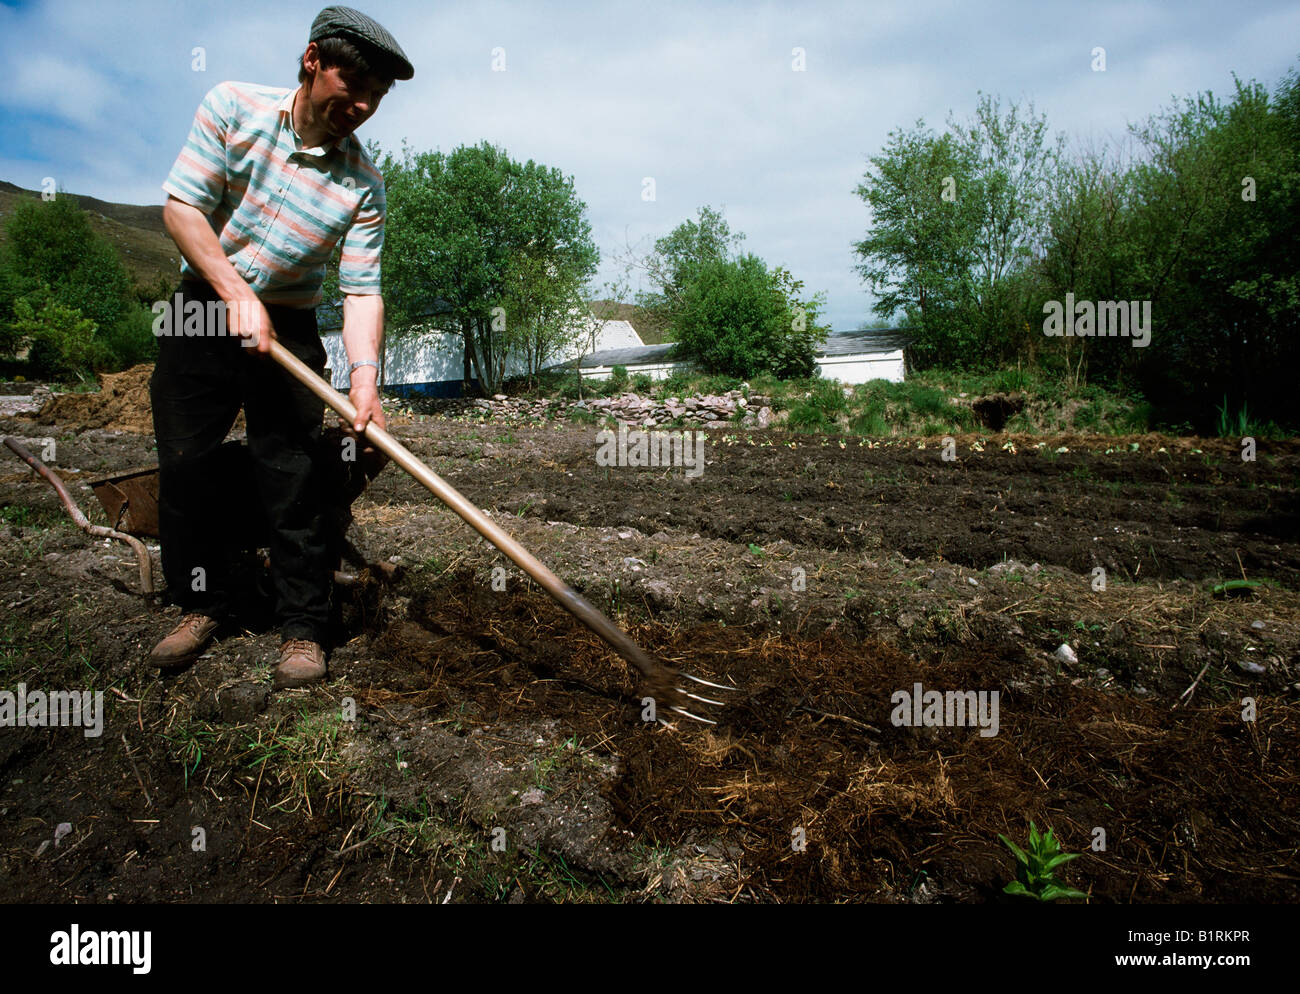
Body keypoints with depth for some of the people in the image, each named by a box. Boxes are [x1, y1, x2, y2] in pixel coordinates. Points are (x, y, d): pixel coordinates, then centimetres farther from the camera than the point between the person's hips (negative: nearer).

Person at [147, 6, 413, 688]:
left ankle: (302, 627, 5)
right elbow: (182, 206, -8)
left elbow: (361, 290, -13)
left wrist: (364, 371, -29)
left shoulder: (362, 183, -7)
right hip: (203, 306, 1)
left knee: (292, 478, -7)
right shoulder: (233, 106, -5)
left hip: (287, 329, -1)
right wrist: (235, 292, -20)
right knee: (184, 464, 4)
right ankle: (202, 605, 22)